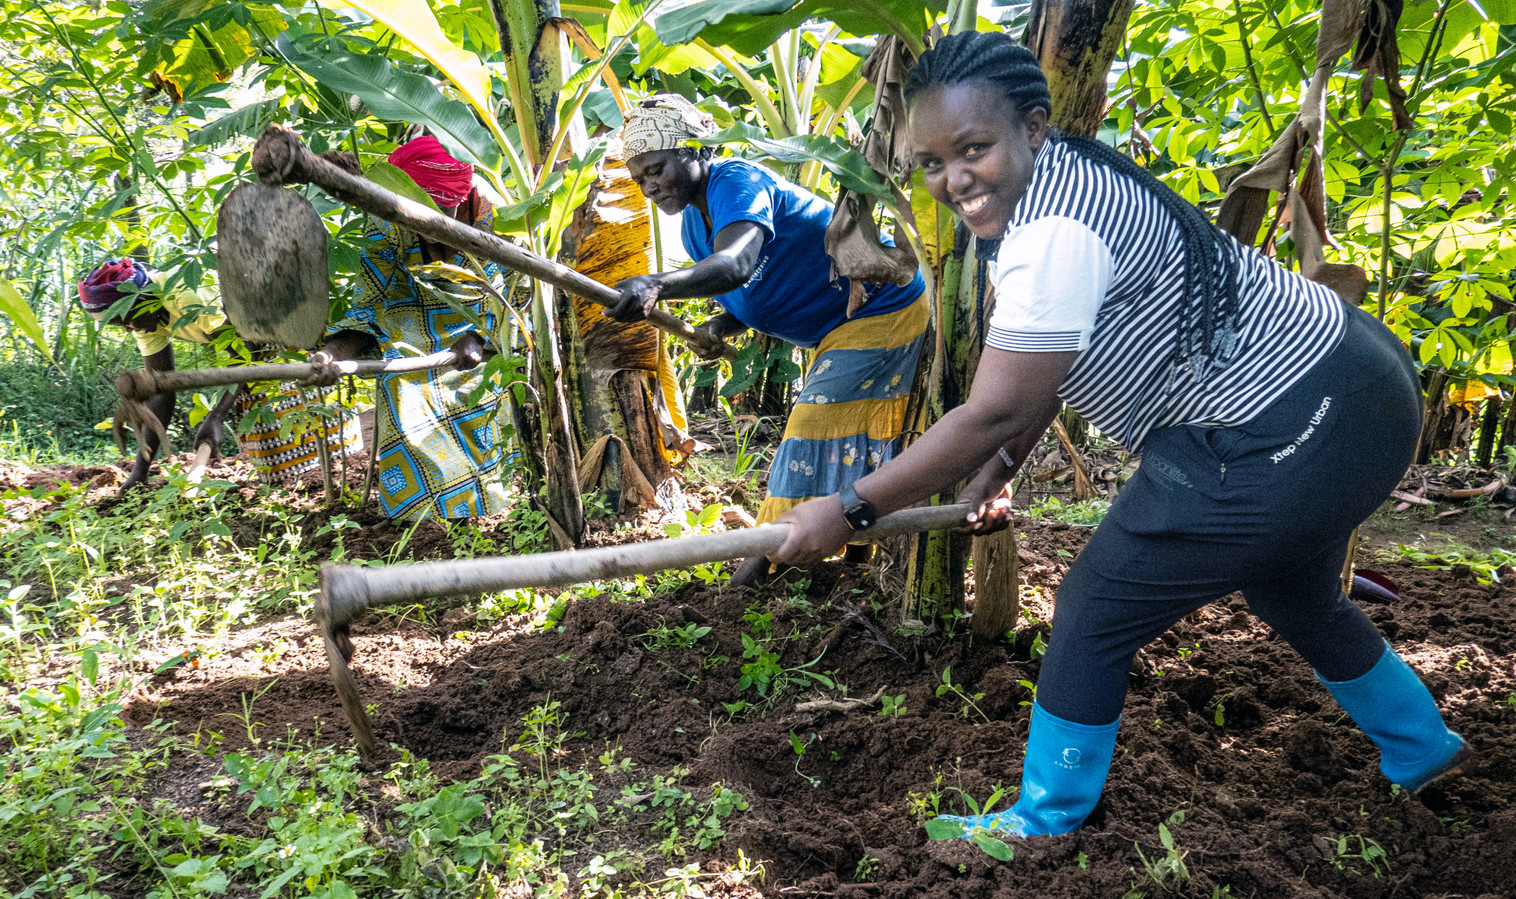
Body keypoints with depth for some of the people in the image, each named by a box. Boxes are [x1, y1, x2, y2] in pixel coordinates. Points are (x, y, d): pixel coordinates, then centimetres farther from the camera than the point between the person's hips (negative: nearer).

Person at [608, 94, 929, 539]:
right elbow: (747, 298, 10)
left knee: (815, 444, -15)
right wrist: (720, 325, -13)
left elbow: (736, 264, -45)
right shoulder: (692, 226, 6)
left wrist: (655, 285, -60)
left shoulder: (736, 181, -24)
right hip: (836, 329, 10)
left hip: (883, 308, -10)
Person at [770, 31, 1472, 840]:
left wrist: (847, 511, -23)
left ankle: (1044, 823, 19)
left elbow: (993, 414, -29)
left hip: (1281, 440, -11)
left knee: (1093, 617, -1)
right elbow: (1045, 361, 12)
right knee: (1294, 596, 32)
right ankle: (1423, 750, 55)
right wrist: (999, 468, 5)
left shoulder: (1054, 232, -28)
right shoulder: (1058, 187, 4)